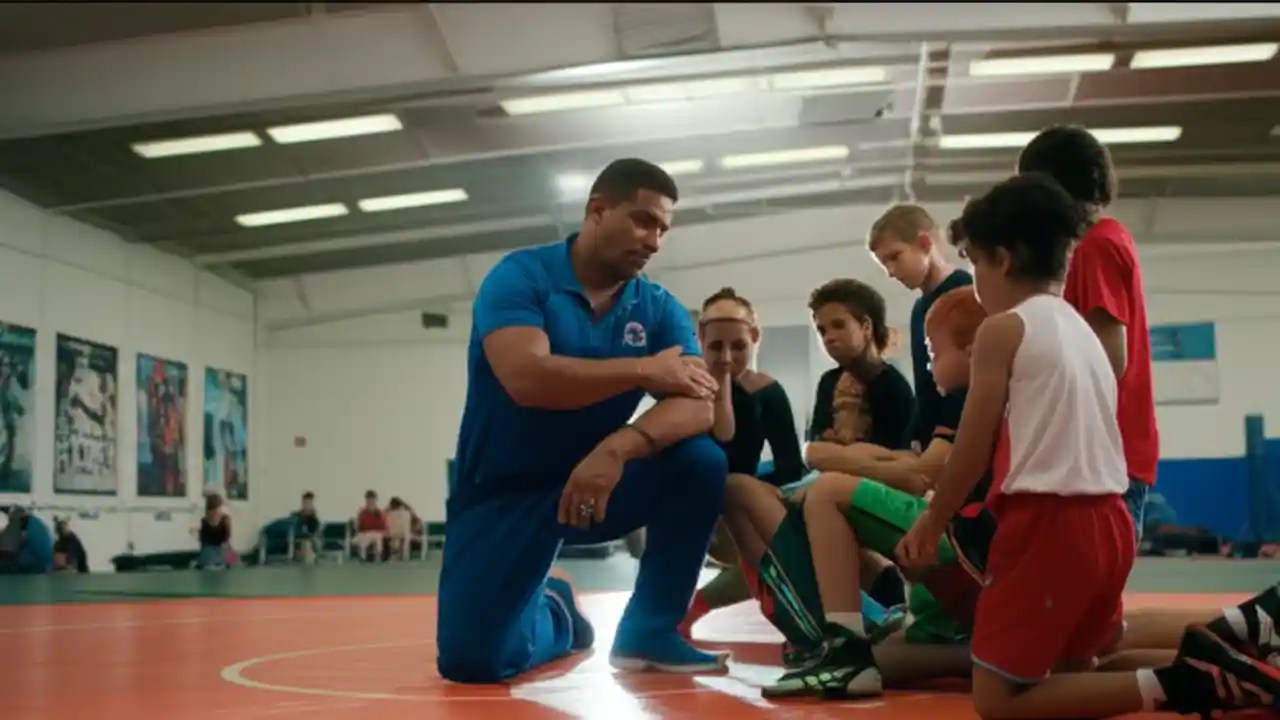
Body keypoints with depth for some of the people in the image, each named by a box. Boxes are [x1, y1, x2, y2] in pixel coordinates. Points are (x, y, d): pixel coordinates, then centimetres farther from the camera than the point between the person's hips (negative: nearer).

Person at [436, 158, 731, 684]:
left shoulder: (660, 309, -2)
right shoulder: (521, 276, -13)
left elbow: (697, 405, -18)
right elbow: (526, 378, -30)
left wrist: (620, 447, -37)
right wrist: (645, 370, -22)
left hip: (598, 483, 3)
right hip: (505, 492, -3)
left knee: (703, 461, -24)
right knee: (470, 660, -17)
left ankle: (649, 631, -4)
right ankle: (551, 615, 21)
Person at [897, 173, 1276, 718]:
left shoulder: (1002, 329, -6)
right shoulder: (1080, 328, 17)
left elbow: (972, 452, -7)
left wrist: (932, 524, 9)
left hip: (1048, 522, -8)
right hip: (1106, 520, 9)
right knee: (1071, 666, 26)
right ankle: (1194, 664, 4)